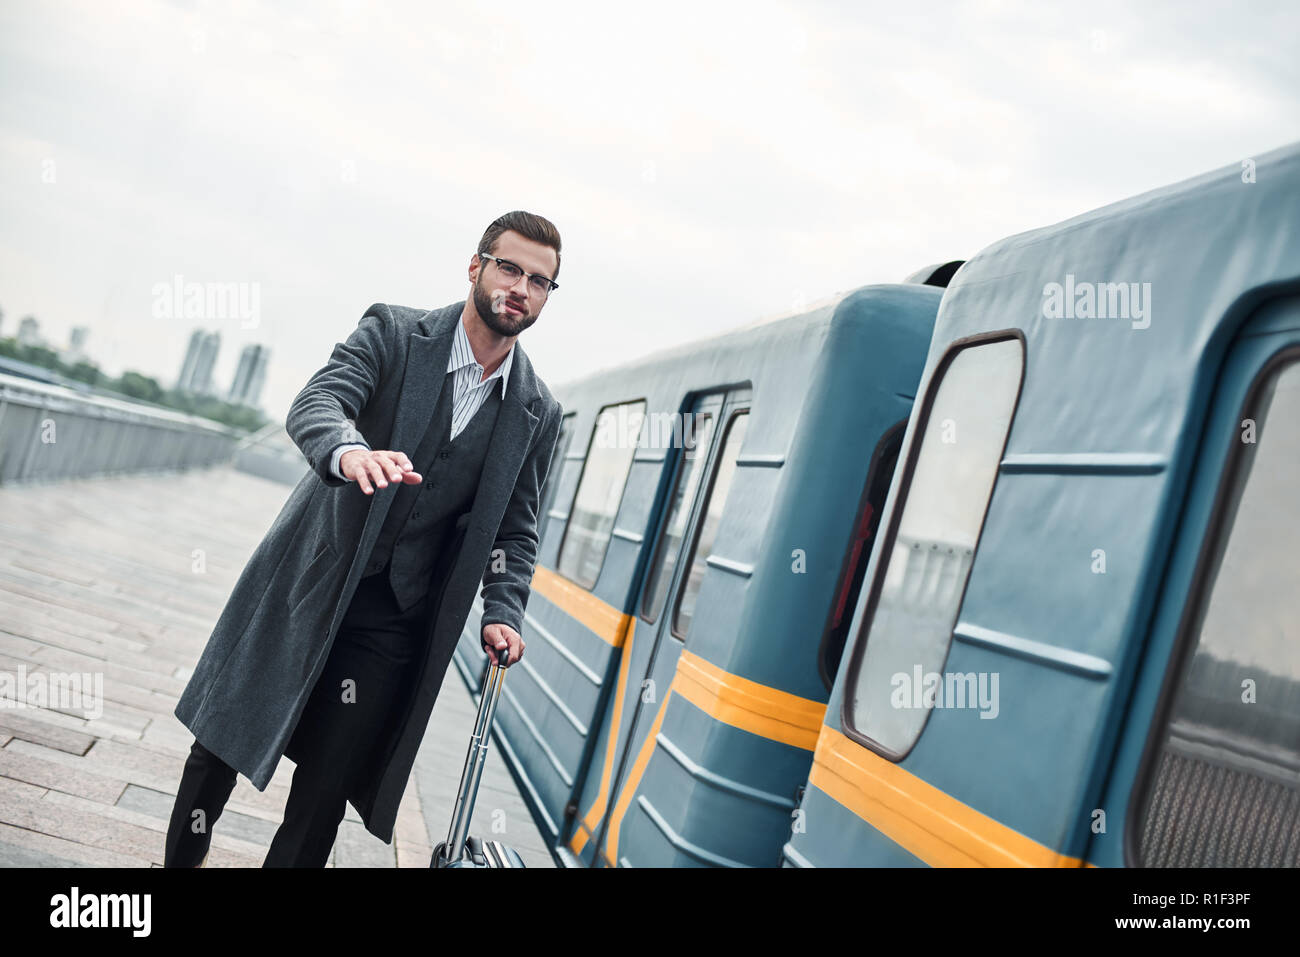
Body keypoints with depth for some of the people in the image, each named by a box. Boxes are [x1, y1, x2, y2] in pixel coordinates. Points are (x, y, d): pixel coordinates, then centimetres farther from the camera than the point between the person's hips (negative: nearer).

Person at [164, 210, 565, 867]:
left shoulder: (538, 414, 2)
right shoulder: (393, 332, -5)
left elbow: (515, 528, 7)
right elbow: (315, 403, -19)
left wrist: (502, 614, -8)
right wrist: (350, 451, -42)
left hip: (394, 621, 1)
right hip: (306, 583, 0)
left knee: (329, 779, 3)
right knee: (222, 741, 13)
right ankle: (182, 858, 39)